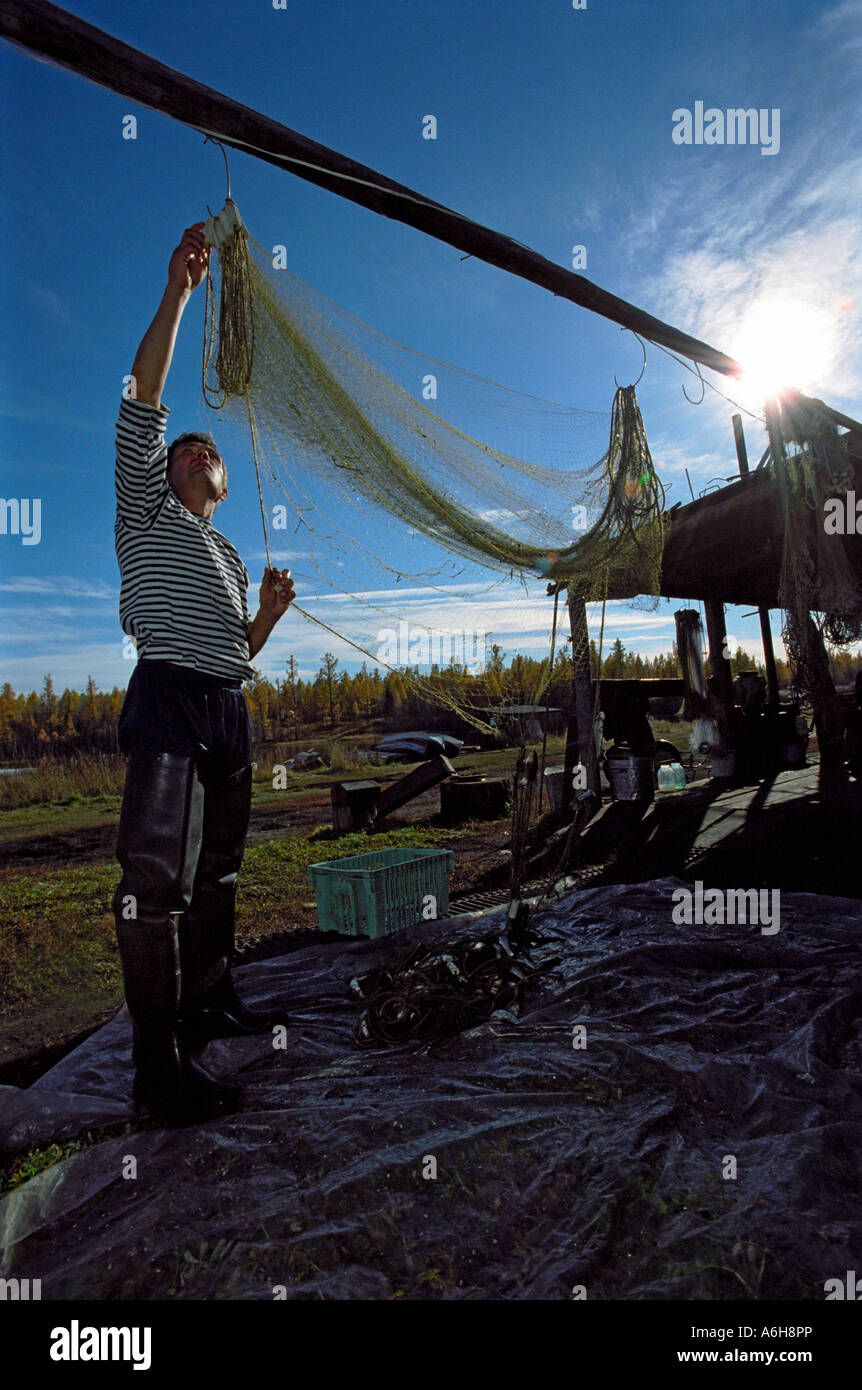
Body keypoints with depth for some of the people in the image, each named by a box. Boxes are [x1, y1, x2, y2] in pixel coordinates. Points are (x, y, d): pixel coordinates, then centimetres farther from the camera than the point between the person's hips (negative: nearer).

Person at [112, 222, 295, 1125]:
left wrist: (271, 613, 7)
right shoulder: (147, 509, 12)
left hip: (228, 711, 8)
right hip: (168, 697, -8)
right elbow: (141, 404, -1)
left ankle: (209, 1006, 24)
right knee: (156, 874, -14)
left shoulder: (228, 555, 28)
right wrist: (176, 293, -6)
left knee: (216, 868, 12)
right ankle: (158, 1068, -12)